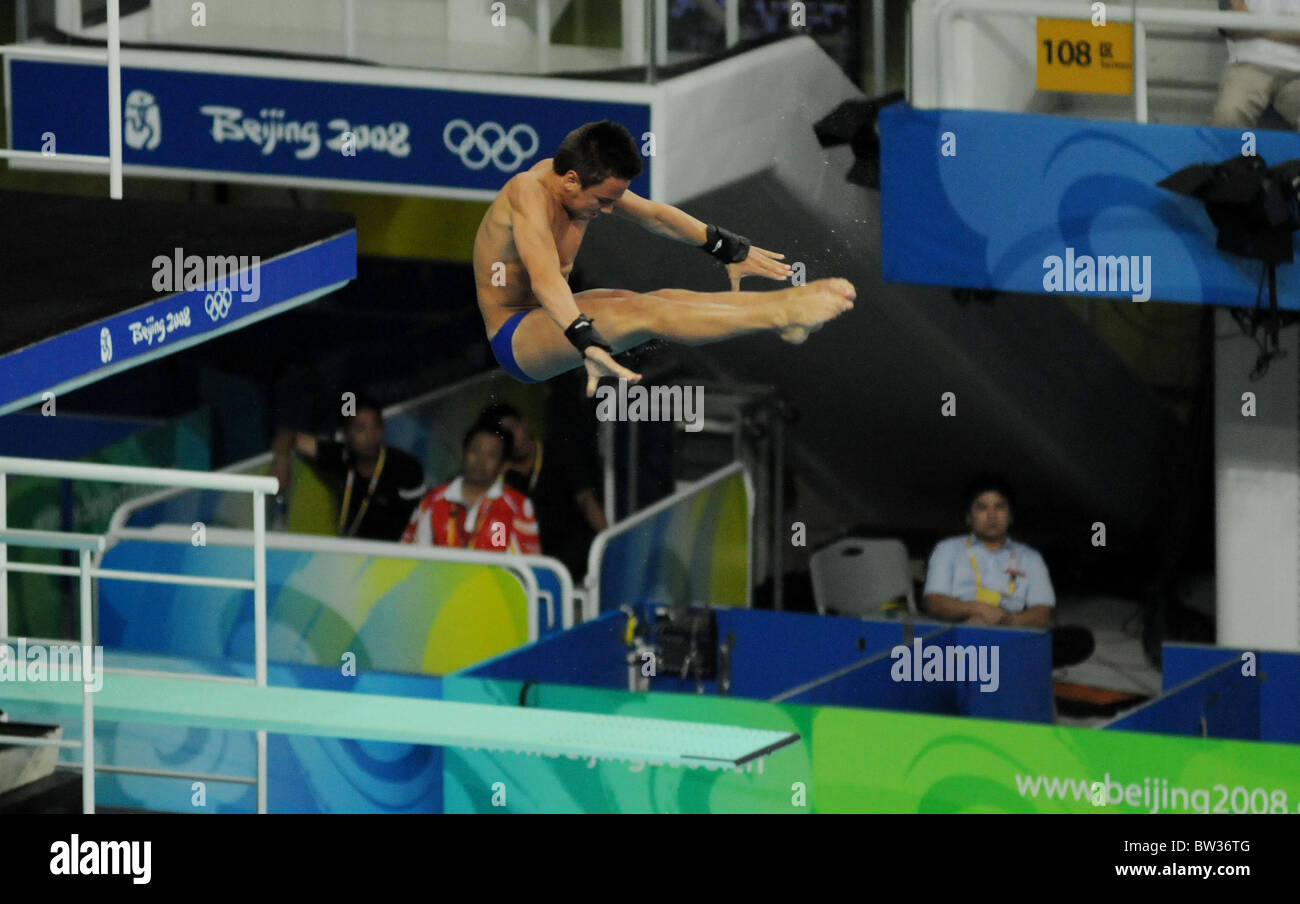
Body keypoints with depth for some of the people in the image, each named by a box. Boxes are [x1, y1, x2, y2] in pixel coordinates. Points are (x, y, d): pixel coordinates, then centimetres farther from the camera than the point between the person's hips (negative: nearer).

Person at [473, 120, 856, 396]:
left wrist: (731, 250, 15)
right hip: (514, 338, -10)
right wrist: (587, 342, -56)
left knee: (668, 299, -8)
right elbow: (544, 278, -42)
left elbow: (654, 214, 12)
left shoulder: (589, 180, 1)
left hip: (549, 317, 10)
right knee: (642, 313, -27)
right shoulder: (530, 193, -27)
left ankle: (791, 302, -20)